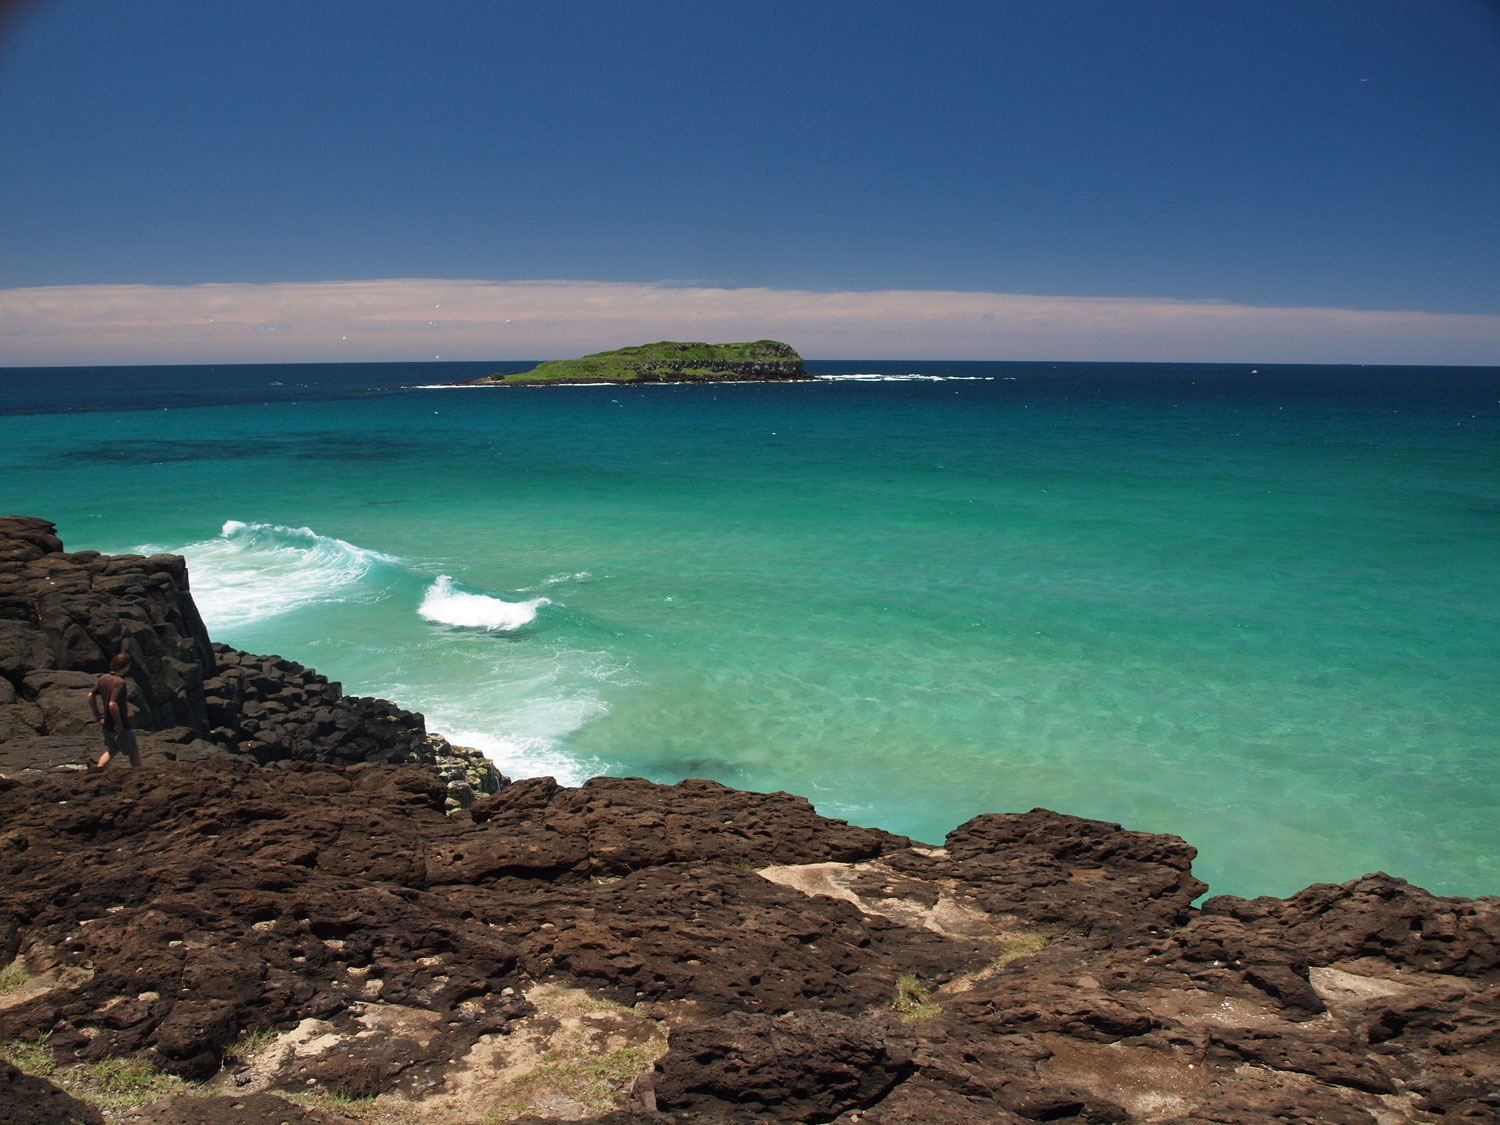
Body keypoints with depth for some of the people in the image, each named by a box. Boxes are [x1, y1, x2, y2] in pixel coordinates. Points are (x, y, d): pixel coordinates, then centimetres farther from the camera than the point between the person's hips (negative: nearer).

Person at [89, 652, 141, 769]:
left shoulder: (103, 678, 2)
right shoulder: (120, 683, -24)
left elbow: (91, 696, 10)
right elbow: (112, 704, -32)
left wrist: (98, 716, 14)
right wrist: (119, 724, -22)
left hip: (106, 725, 8)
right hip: (122, 728, -8)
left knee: (111, 750, 26)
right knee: (134, 752, 10)